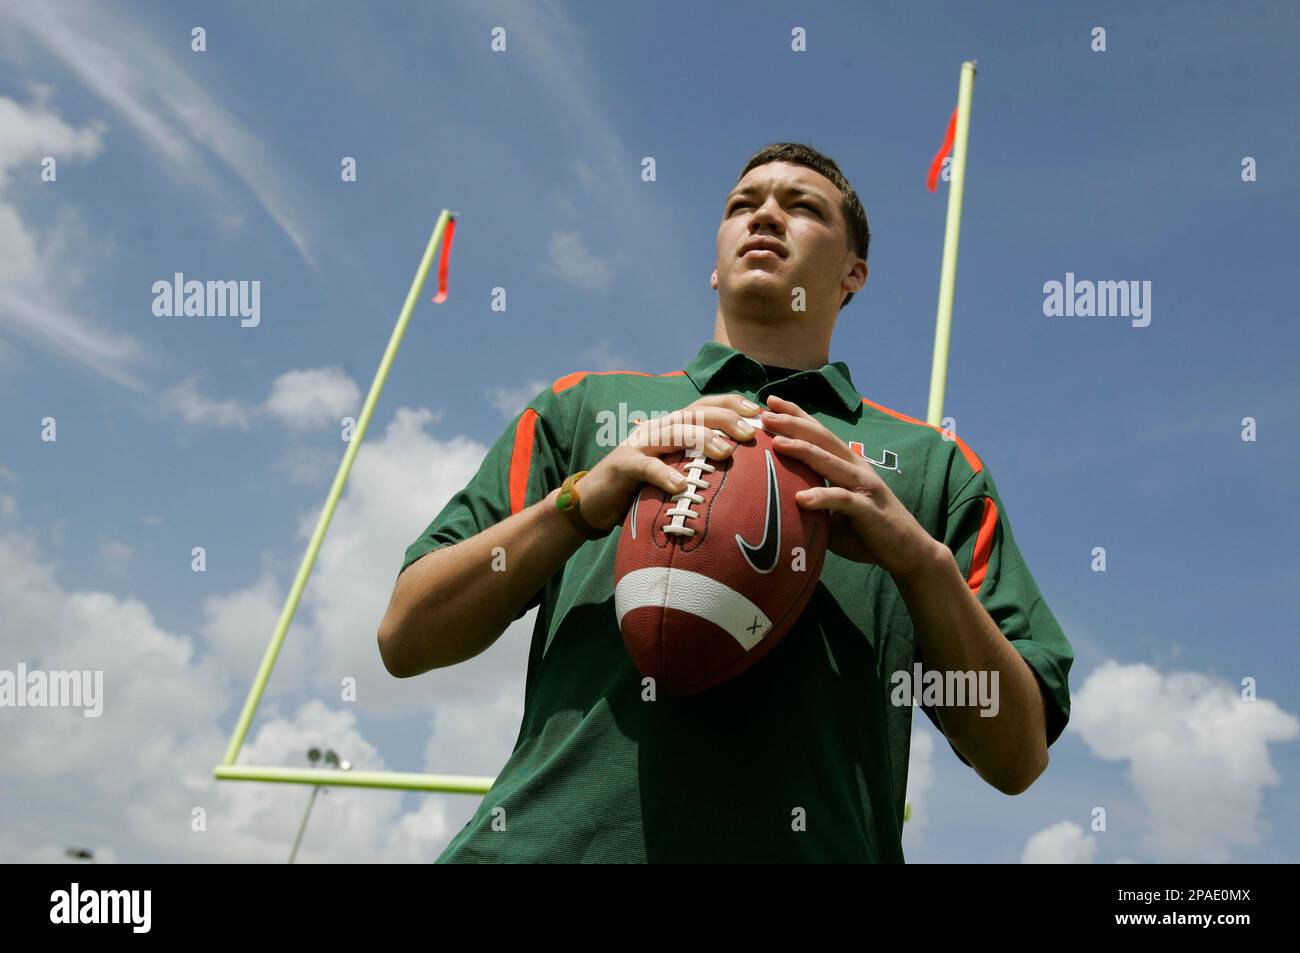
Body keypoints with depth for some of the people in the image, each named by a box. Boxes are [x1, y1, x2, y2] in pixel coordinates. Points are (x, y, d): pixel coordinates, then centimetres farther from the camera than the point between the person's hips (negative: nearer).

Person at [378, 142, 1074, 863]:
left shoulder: (928, 462, 16)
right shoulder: (584, 406, 17)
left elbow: (1017, 757, 10)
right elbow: (404, 640, 8)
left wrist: (922, 560, -7)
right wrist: (582, 501, -6)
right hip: (551, 840, 0)